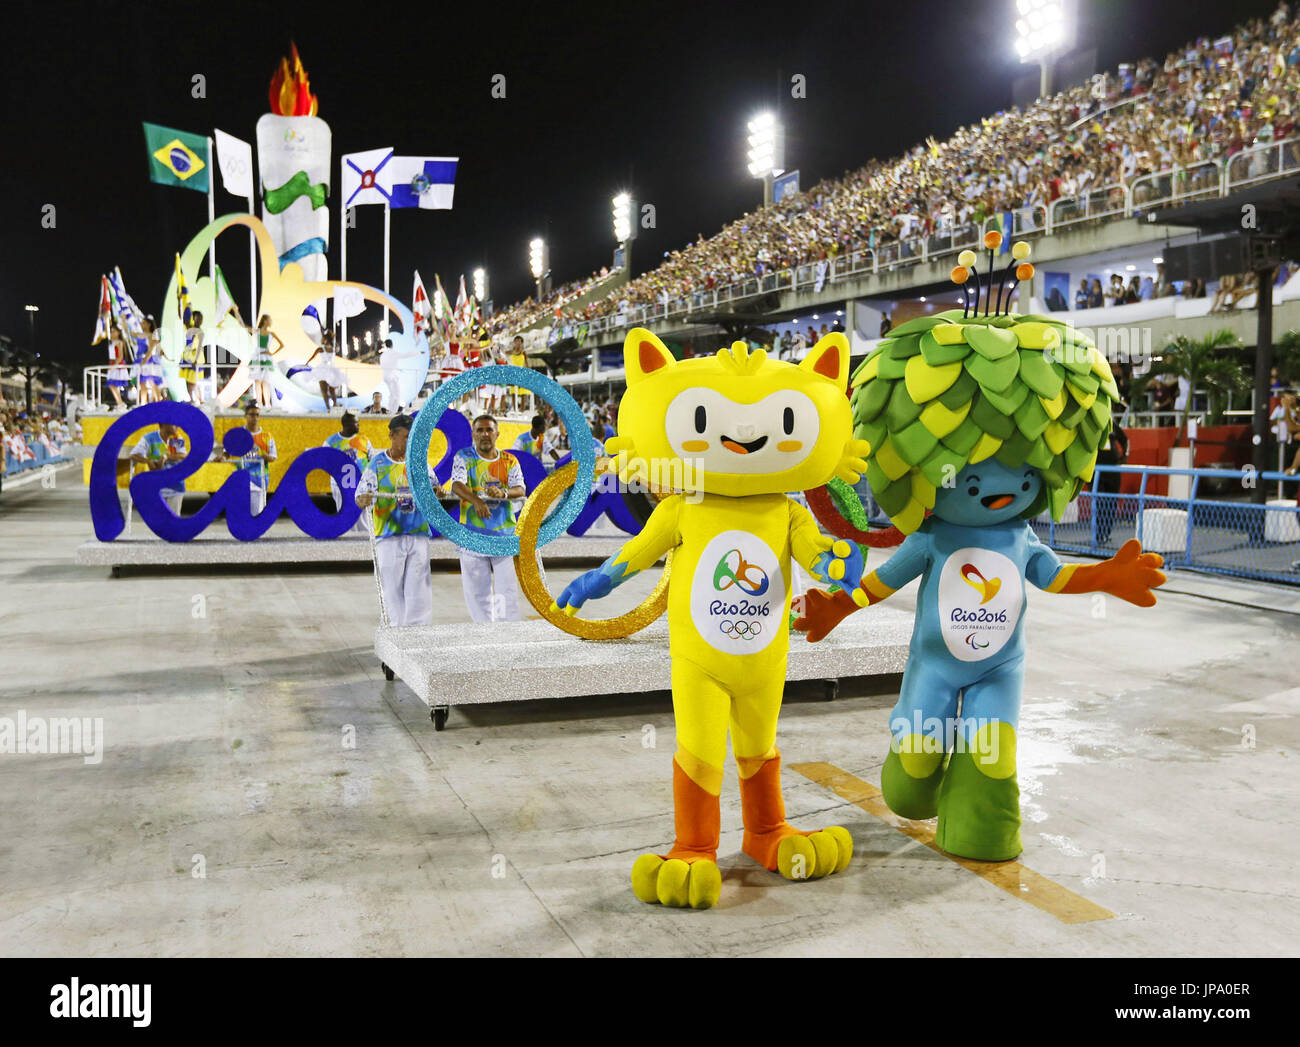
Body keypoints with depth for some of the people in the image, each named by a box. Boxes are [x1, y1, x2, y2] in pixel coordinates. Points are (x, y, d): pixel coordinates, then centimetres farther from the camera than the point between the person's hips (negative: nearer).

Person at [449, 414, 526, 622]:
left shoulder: (510, 461, 9)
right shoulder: (464, 457, 5)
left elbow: (521, 490, -4)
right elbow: (457, 485, -11)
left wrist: (503, 493, -27)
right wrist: (476, 500, -31)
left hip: (504, 532, 1)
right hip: (472, 533, -1)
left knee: (507, 586, -3)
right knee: (476, 588, 3)